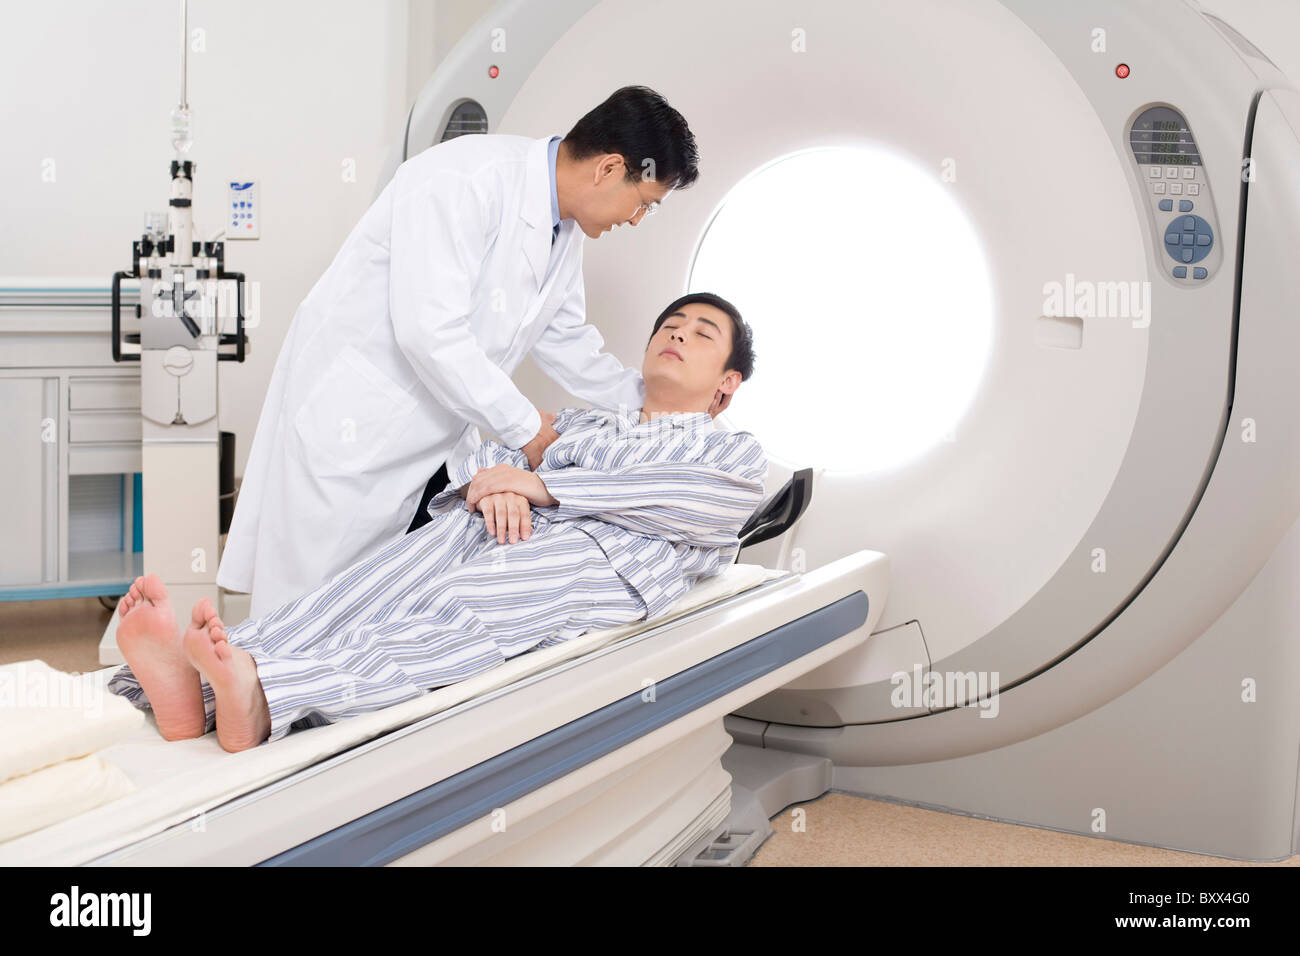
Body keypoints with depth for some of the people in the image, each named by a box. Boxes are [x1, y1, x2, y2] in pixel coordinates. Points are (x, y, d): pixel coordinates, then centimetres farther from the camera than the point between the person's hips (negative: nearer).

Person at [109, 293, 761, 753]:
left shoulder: (733, 453, 25)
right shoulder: (580, 423, 39)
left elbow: (713, 500, 0)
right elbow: (490, 449, 24)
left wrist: (541, 485, -4)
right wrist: (492, 482, -5)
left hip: (600, 553, -4)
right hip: (498, 529, 4)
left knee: (457, 607, -36)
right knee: (367, 588, -28)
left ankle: (261, 696, -59)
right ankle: (193, 692, -50)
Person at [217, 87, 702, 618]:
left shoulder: (566, 226, 6)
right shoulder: (466, 180, -24)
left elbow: (563, 337, 18)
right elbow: (428, 331, -29)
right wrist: (522, 426, -20)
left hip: (436, 440, 9)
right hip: (349, 427, -9)